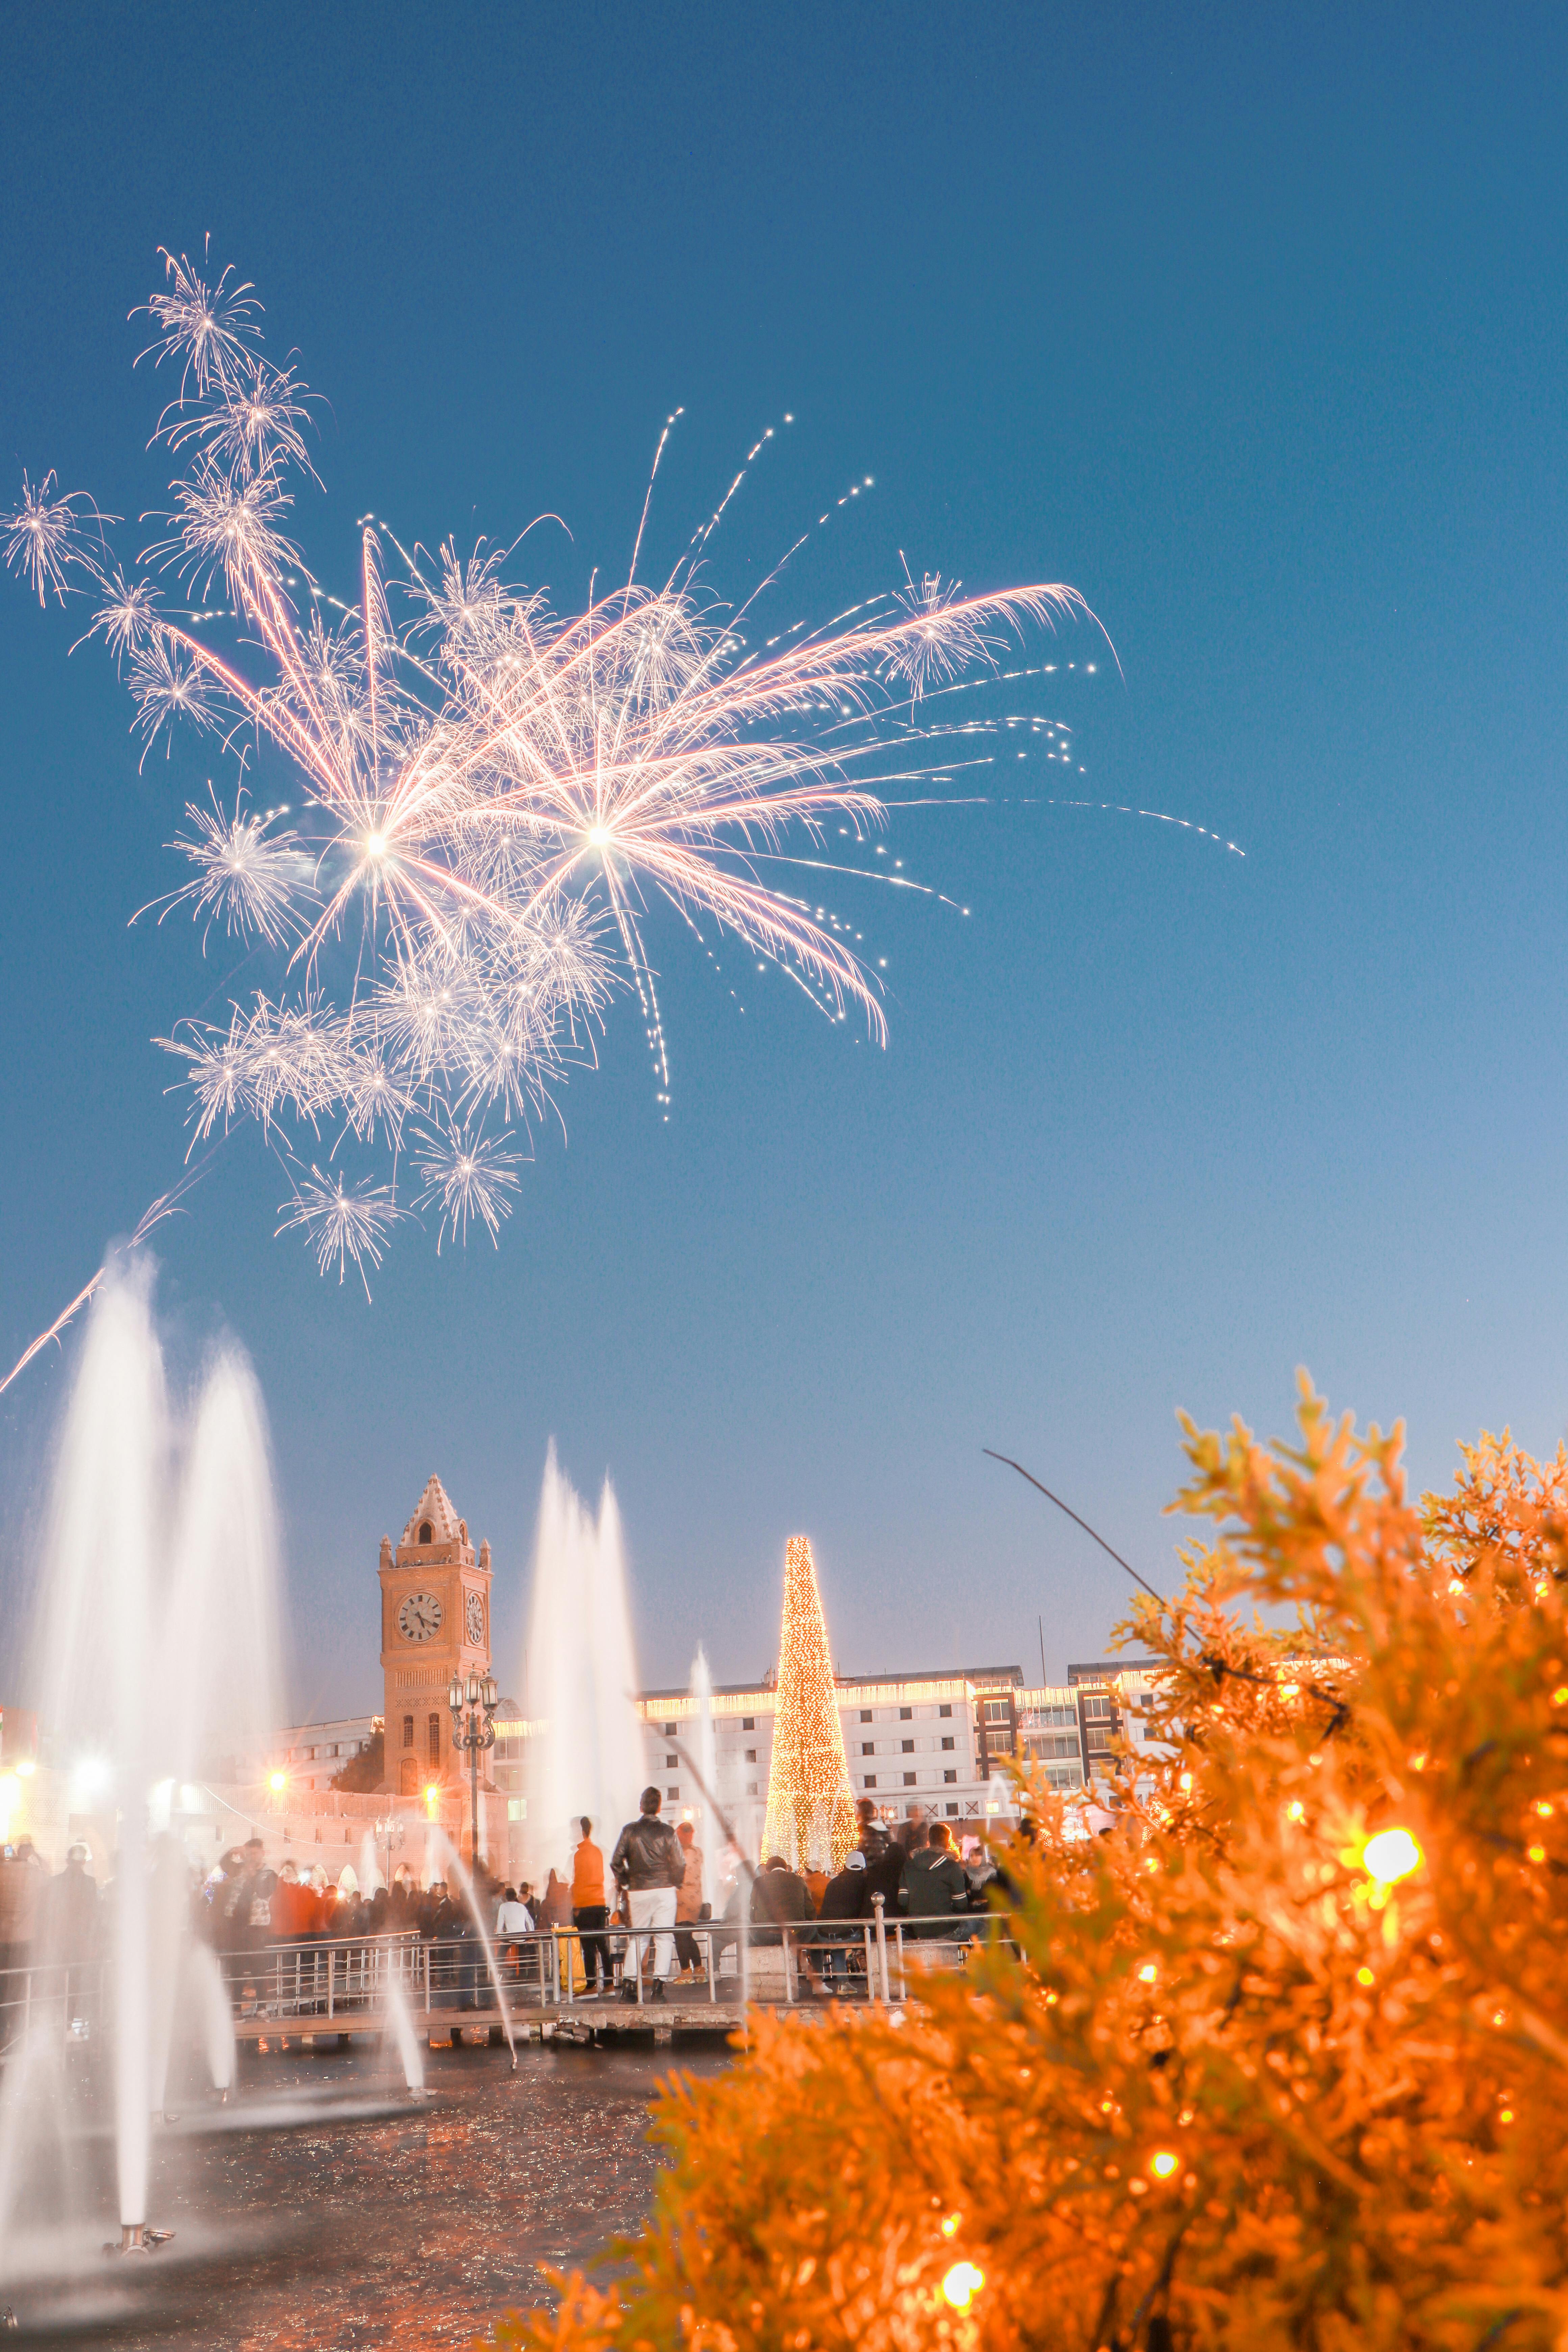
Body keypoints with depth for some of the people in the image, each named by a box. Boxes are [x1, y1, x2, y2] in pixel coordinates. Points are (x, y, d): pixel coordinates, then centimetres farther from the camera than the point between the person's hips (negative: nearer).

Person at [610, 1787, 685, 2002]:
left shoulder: (630, 1830, 1)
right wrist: (674, 1883, 16)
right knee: (664, 1937, 3)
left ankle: (629, 1986, 6)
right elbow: (680, 1864, -2)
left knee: (638, 1938, 12)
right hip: (664, 1890, -2)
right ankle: (659, 1985, -4)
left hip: (638, 1893, 2)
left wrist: (625, 1882, 16)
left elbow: (616, 1862, 1)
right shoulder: (667, 1831, -2)